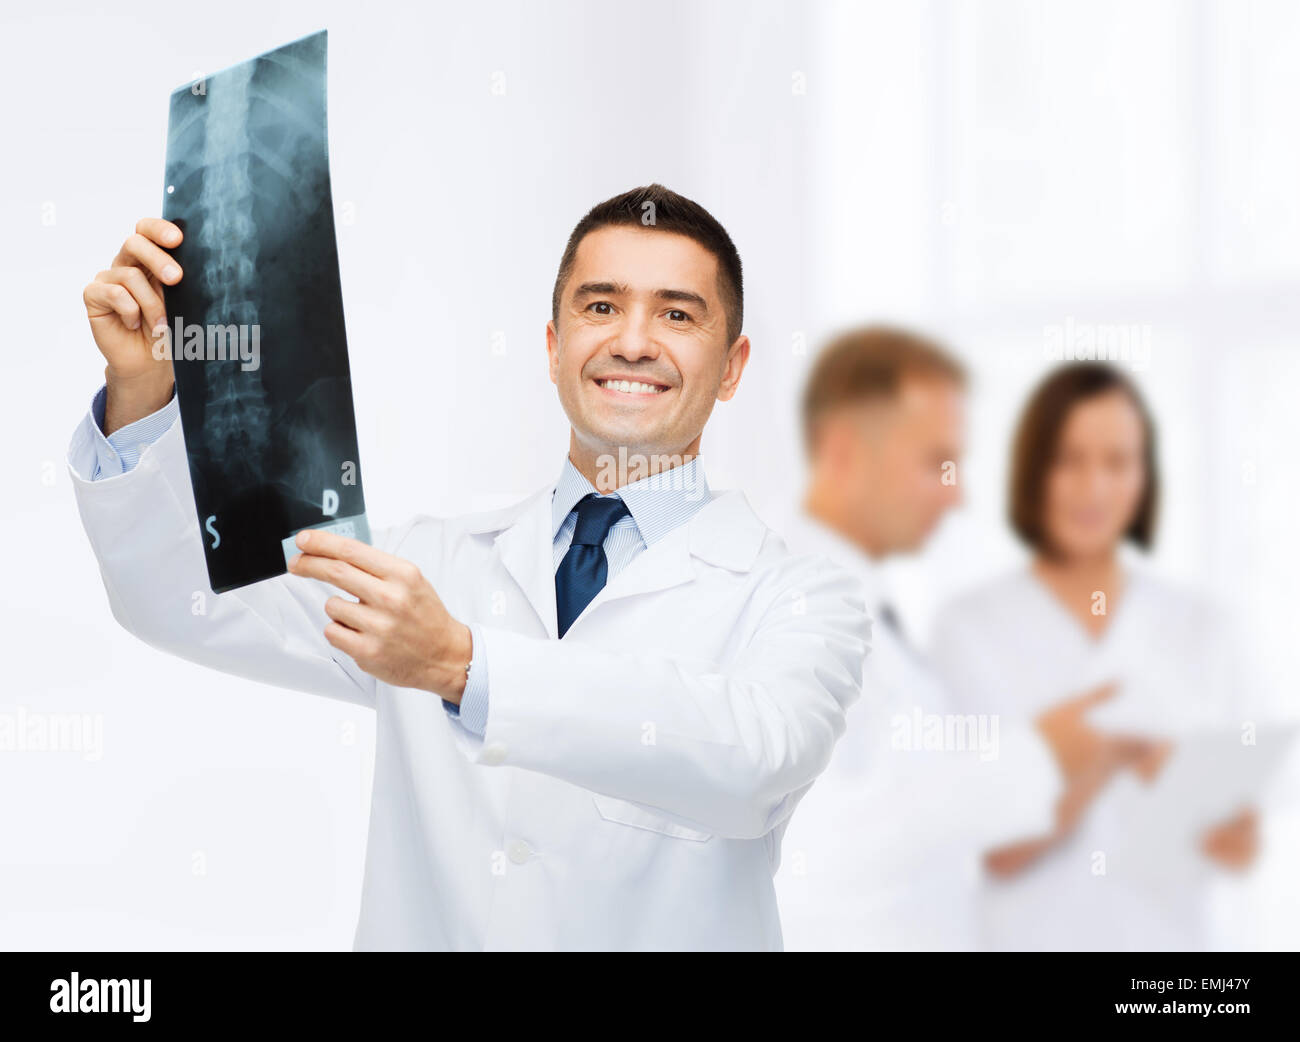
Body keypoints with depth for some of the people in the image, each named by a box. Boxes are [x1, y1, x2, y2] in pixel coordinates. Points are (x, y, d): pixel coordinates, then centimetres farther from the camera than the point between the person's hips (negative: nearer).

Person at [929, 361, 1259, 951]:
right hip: (1032, 937, -3)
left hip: (1168, 935, 3)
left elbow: (1238, 846, 6)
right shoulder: (967, 630, -6)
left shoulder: (1196, 628, 4)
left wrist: (1234, 835, -16)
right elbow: (982, 855, -10)